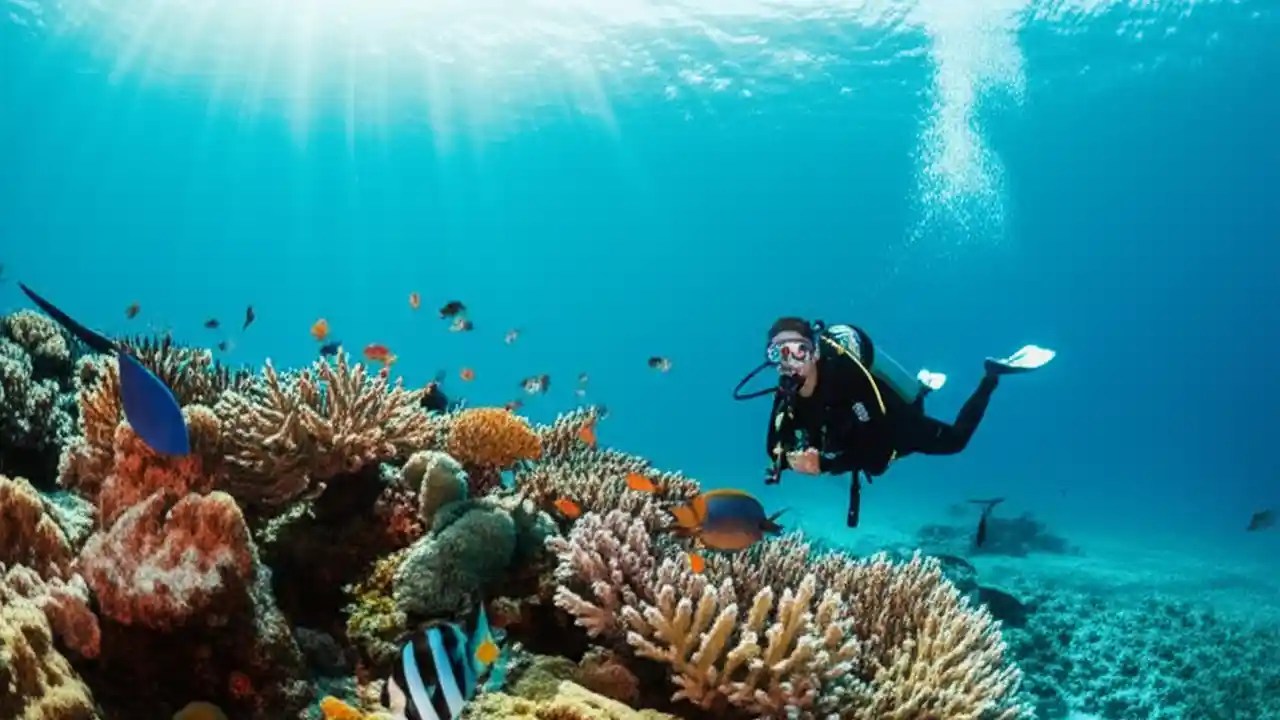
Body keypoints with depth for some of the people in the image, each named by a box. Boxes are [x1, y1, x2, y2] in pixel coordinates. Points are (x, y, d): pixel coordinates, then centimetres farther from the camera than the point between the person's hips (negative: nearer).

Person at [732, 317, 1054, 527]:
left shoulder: (848, 380, -43)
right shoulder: (787, 393, -25)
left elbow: (875, 450, -43)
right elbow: (775, 447, -17)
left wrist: (824, 463, -54)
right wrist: (792, 458, -41)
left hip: (902, 428, -6)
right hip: (861, 440, 6)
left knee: (956, 439, 18)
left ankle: (993, 374, 30)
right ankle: (922, 386, 50)